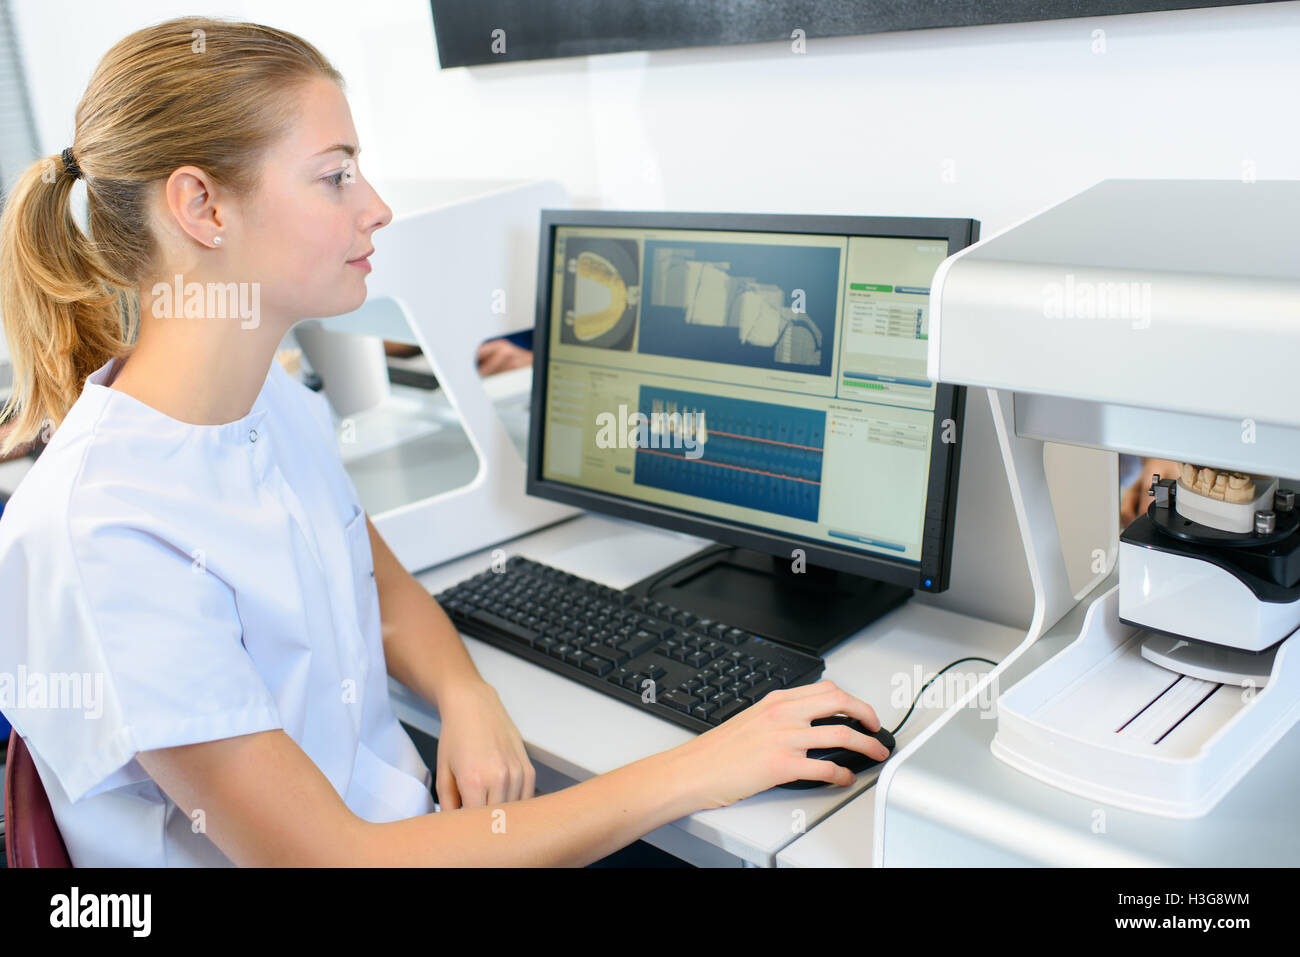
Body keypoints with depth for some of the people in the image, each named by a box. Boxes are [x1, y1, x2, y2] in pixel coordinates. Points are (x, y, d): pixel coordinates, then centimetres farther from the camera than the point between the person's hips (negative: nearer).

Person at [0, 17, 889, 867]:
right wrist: (691, 773, -24)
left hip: (415, 809, 6)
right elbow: (325, 855, -25)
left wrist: (467, 697, -10)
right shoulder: (96, 537, -26)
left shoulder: (280, 403, -1)